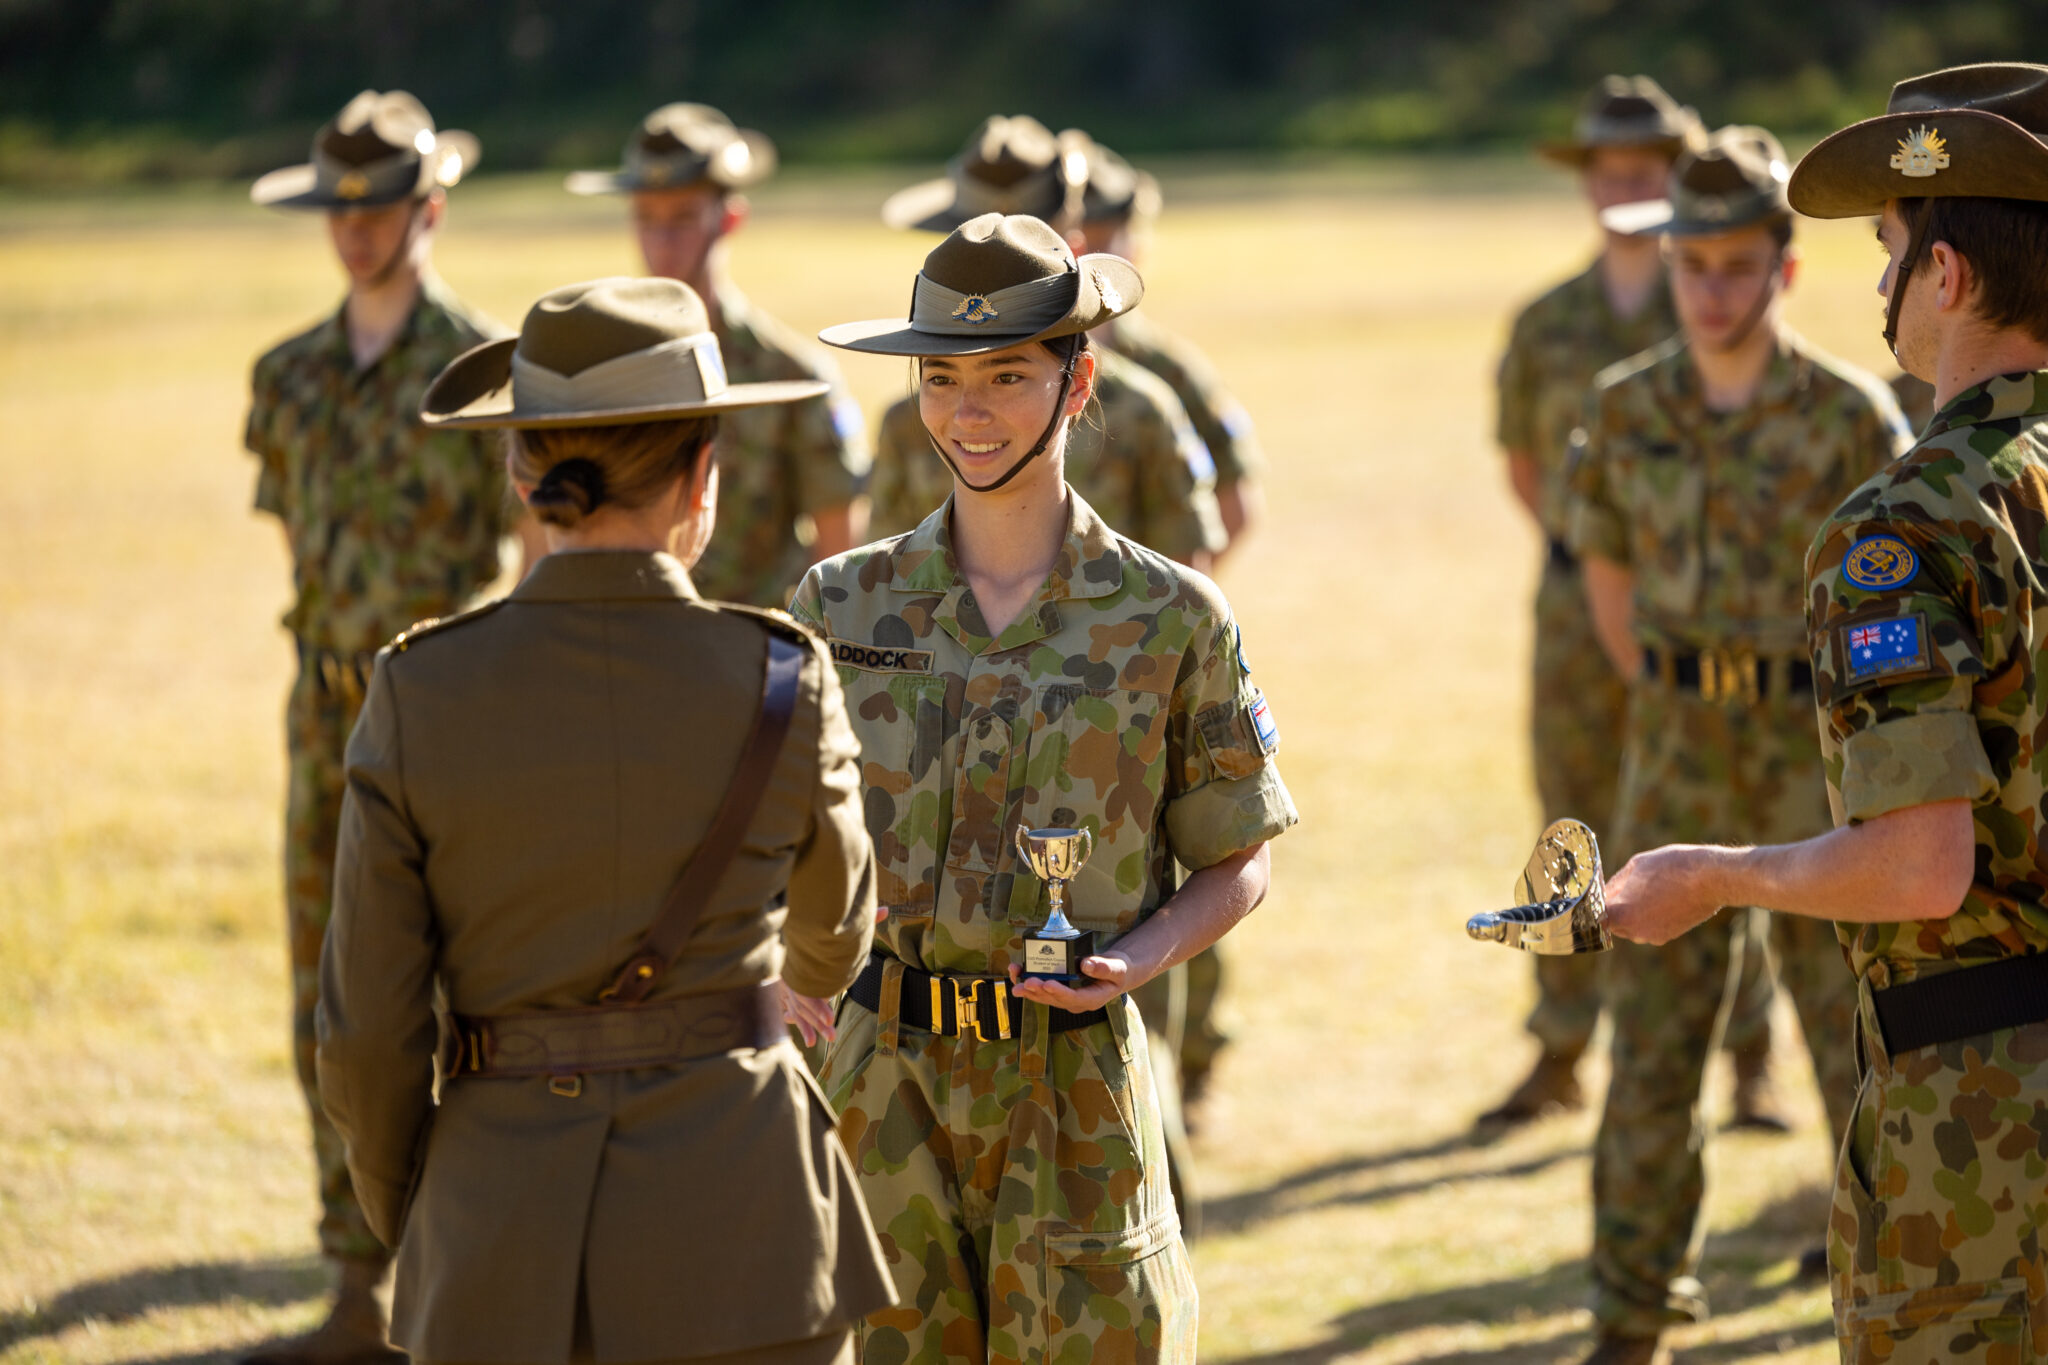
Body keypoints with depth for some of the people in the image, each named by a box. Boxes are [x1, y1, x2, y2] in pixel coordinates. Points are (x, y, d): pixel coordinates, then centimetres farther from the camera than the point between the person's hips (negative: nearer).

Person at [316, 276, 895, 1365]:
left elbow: (367, 1028, -3)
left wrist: (408, 1219, 15)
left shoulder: (419, 695, -7)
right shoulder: (782, 689, -8)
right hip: (734, 1230, -1)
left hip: (506, 1251, 1)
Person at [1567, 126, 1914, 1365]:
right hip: (1677, 749, 3)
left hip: (1819, 743, -3)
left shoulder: (1851, 414, -8)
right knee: (1653, 1034, 6)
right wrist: (1666, 695, 9)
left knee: (1859, 1030, 2)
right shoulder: (1628, 410, 3)